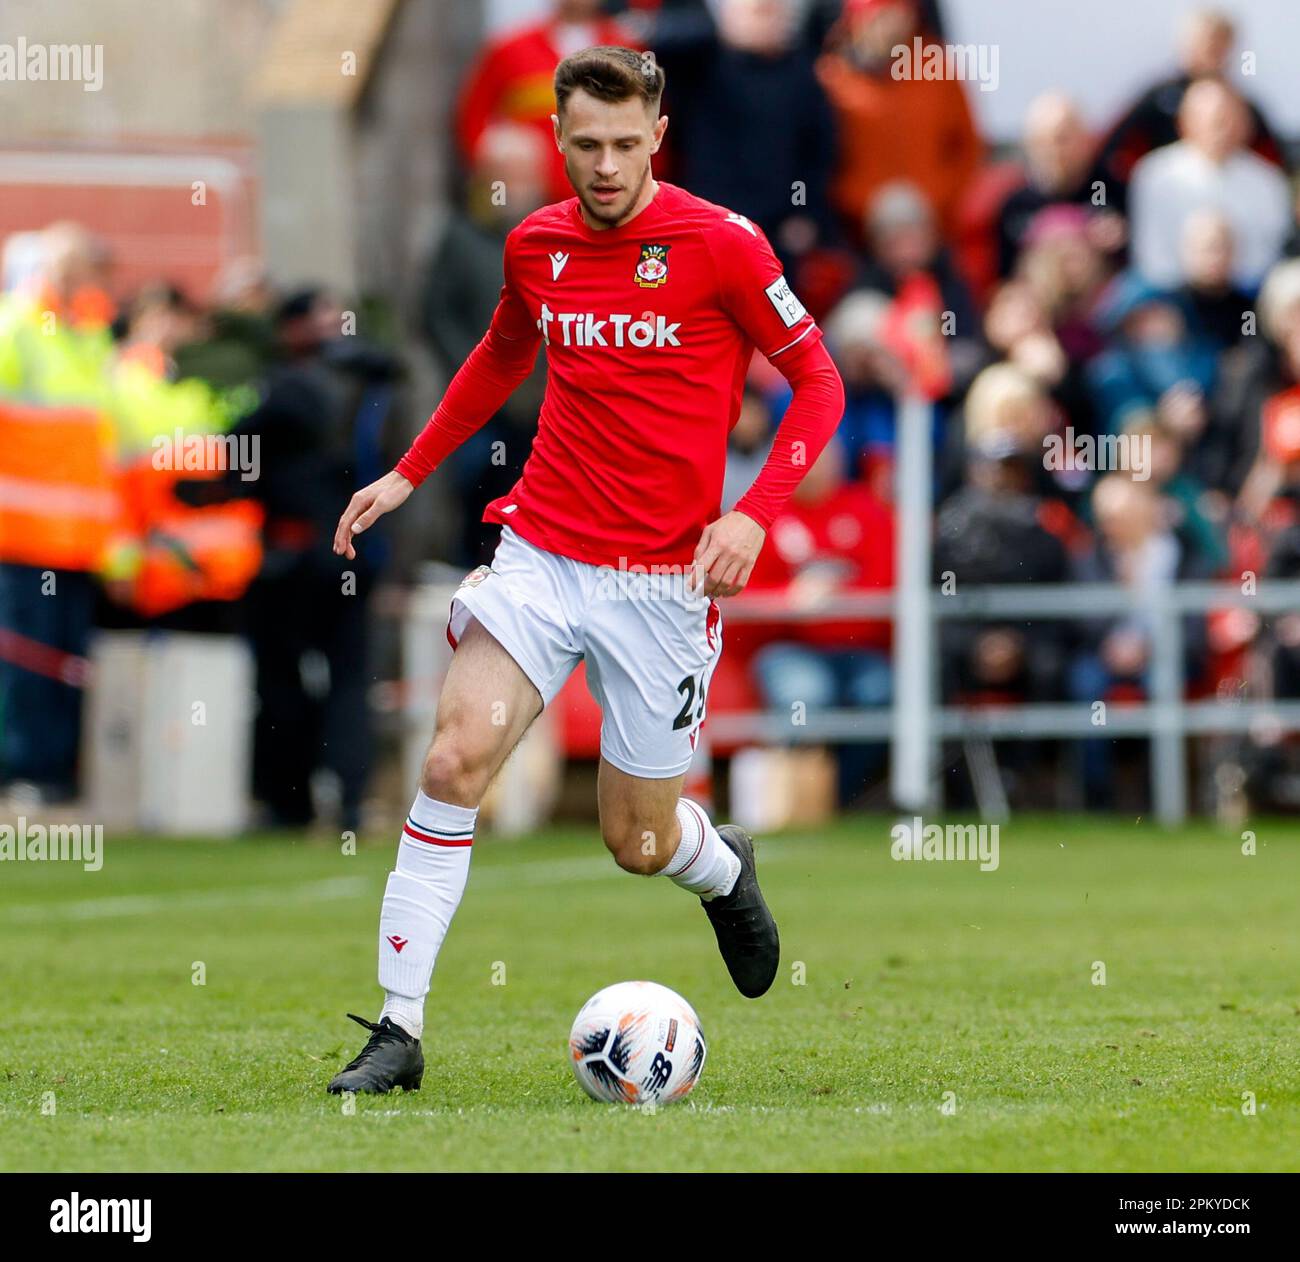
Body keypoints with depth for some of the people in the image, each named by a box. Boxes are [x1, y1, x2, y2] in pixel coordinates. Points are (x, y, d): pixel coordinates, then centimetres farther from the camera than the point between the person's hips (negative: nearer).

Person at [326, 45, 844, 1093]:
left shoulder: (720, 245, -9)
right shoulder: (535, 246, 5)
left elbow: (817, 381, -2)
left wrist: (754, 515, -13)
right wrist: (409, 473, 23)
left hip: (663, 580, -3)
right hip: (540, 554, 3)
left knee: (638, 842, 6)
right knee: (455, 761, -18)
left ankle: (726, 871, 45)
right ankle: (399, 1029, -12)